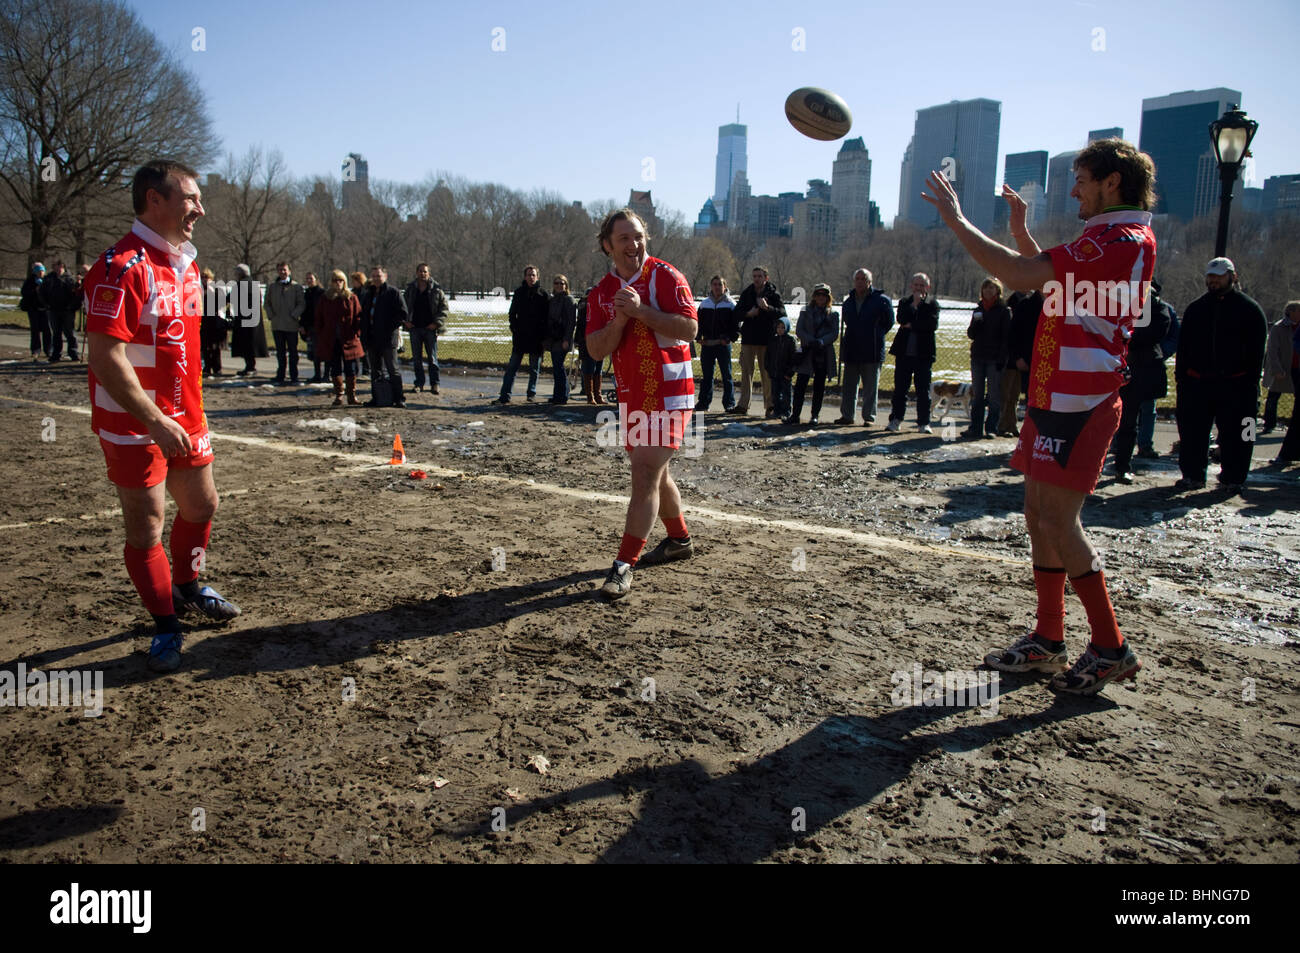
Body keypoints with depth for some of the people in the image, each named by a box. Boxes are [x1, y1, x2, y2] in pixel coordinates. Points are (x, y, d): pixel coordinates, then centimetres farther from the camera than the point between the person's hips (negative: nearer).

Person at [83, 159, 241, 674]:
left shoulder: (186, 264, 10)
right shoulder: (122, 266, -18)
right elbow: (105, 356, -23)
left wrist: (193, 411, 17)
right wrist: (157, 421, -25)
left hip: (184, 418, 9)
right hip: (135, 424, -9)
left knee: (201, 505, 19)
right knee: (146, 525, 2)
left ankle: (186, 588, 42)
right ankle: (166, 625, 17)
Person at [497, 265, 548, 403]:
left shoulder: (542, 294, 2)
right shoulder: (519, 292, 7)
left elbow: (546, 316, 2)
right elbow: (512, 313, 10)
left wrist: (542, 333, -6)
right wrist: (514, 328, -2)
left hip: (536, 338, -1)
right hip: (520, 336, 1)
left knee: (534, 368, 9)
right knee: (512, 367, -3)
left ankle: (532, 392, 22)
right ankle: (505, 395, -5)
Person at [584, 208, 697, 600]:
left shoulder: (665, 276, -8)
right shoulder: (602, 291, 8)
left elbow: (689, 328, -18)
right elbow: (596, 349, -1)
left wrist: (640, 310, -24)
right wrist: (619, 320, -17)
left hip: (667, 393, -7)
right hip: (630, 395, 7)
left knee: (645, 476, -12)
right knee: (653, 473, 18)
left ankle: (623, 566, -9)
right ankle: (679, 539, 38)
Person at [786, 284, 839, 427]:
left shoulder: (833, 314, 9)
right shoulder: (805, 312, 10)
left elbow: (835, 334, 0)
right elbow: (799, 330, 1)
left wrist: (821, 342, -17)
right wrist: (811, 341, -15)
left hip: (824, 354, 0)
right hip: (807, 352, 0)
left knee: (819, 386, 3)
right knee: (800, 384, -5)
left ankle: (815, 416, 9)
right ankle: (795, 415, 0)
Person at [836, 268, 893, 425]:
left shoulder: (881, 300, -3)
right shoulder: (848, 302, 11)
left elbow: (889, 322, 4)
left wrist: (876, 335, 0)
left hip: (872, 352, -5)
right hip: (851, 351, 5)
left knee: (871, 386, 1)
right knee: (848, 385, 8)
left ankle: (869, 417, 7)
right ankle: (847, 415, 16)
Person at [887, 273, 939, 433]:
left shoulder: (932, 305, 5)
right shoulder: (904, 303, 10)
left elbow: (933, 325, -11)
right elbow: (901, 319, -9)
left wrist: (911, 325, -11)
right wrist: (914, 303, -8)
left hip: (923, 354, -1)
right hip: (904, 353, 2)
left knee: (923, 390, 1)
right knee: (900, 388, 5)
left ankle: (924, 423, 7)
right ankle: (896, 419, 15)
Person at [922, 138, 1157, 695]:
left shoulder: (1121, 240, -15)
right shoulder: (1119, 240, 18)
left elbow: (1019, 274, -22)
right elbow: (1048, 279, 32)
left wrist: (956, 220, -14)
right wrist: (1020, 230, 25)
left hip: (1078, 406, -10)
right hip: (1058, 399, 10)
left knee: (1056, 522, -9)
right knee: (1039, 516, 11)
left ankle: (1110, 649, 3)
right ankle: (1048, 642, 20)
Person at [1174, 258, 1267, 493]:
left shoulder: (1250, 309, 3)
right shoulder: (1195, 308, 12)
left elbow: (1257, 350, 1)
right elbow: (1183, 347, 13)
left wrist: (1252, 382, -7)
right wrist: (1180, 376, 5)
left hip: (1236, 385, -3)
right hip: (1197, 383, 3)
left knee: (1235, 434, 2)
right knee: (1192, 431, 5)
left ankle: (1232, 478, 11)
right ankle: (1192, 475, 15)